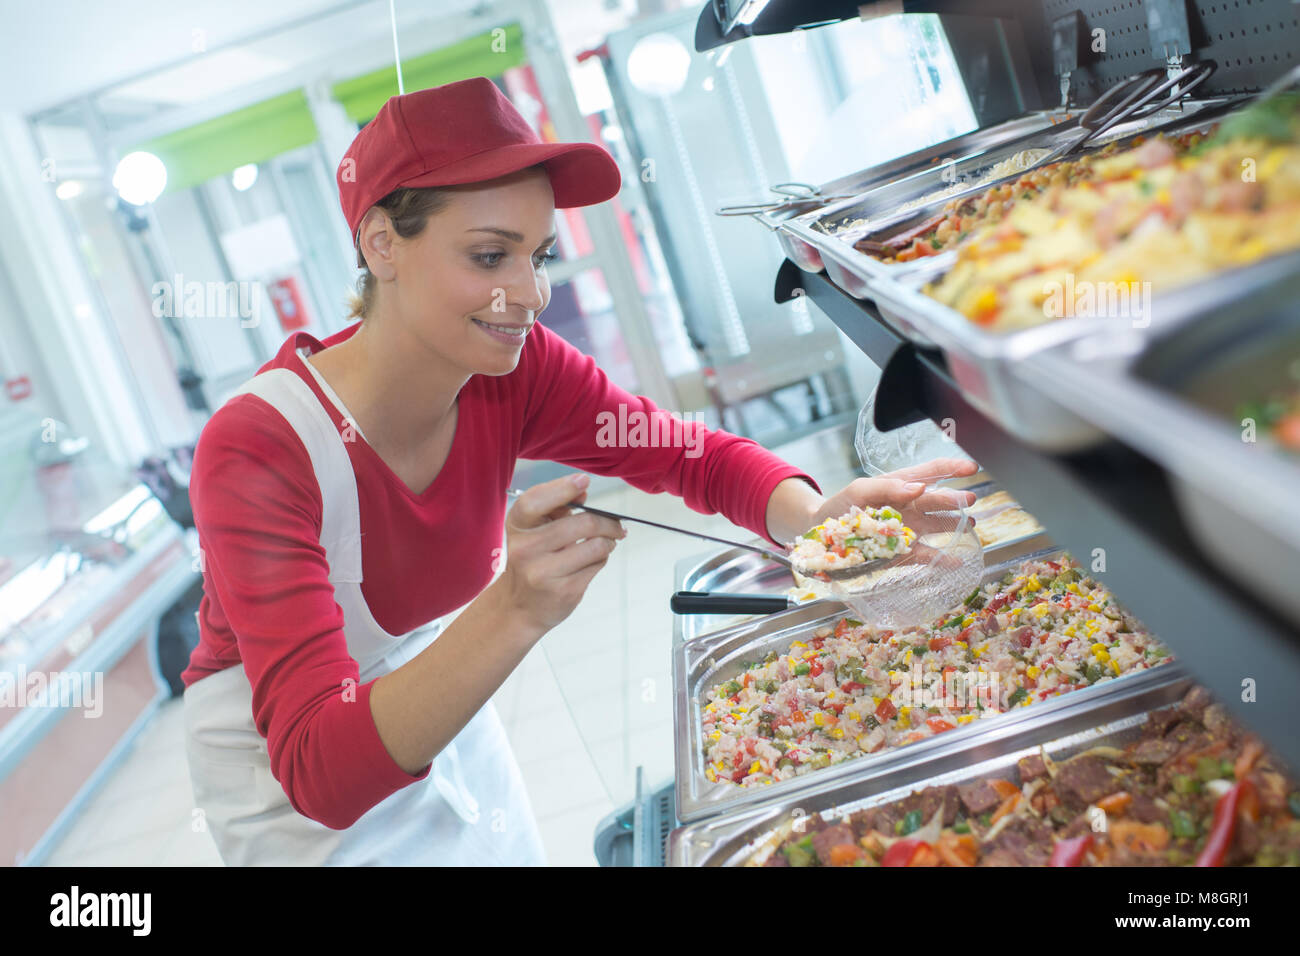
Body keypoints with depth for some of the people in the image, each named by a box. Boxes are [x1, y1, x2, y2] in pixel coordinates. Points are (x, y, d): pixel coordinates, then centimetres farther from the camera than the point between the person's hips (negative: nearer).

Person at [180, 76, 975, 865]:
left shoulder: (514, 370, -19)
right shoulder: (258, 449, -33)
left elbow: (701, 459, -11)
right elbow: (320, 772, -39)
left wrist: (813, 518, -34)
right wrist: (517, 610, -53)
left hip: (436, 702, 5)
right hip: (283, 759, -4)